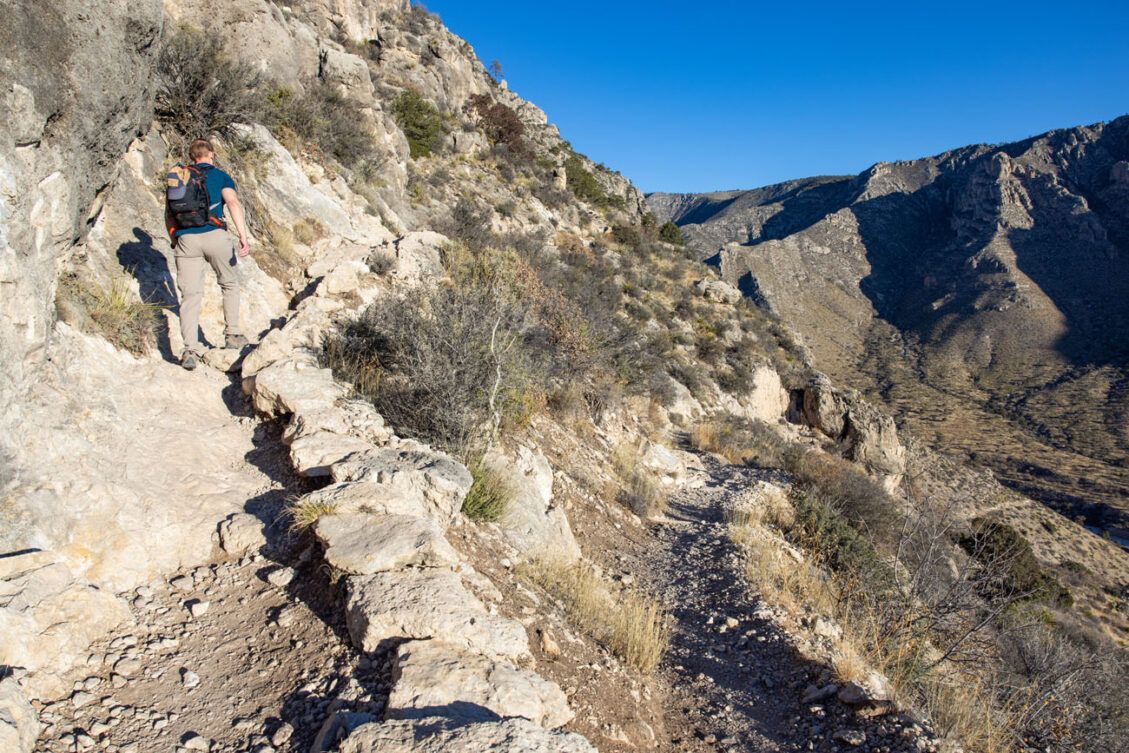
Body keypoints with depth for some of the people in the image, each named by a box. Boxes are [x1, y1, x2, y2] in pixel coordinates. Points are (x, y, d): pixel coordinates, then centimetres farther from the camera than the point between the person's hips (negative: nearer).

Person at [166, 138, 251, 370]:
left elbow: (169, 213, 20)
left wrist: (175, 241, 31)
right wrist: (243, 237, -17)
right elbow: (233, 203, -10)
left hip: (185, 238, 3)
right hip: (215, 236, -3)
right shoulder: (220, 176, 9)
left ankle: (191, 350, -10)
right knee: (229, 284, 19)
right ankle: (232, 335, 20)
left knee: (190, 295, 0)